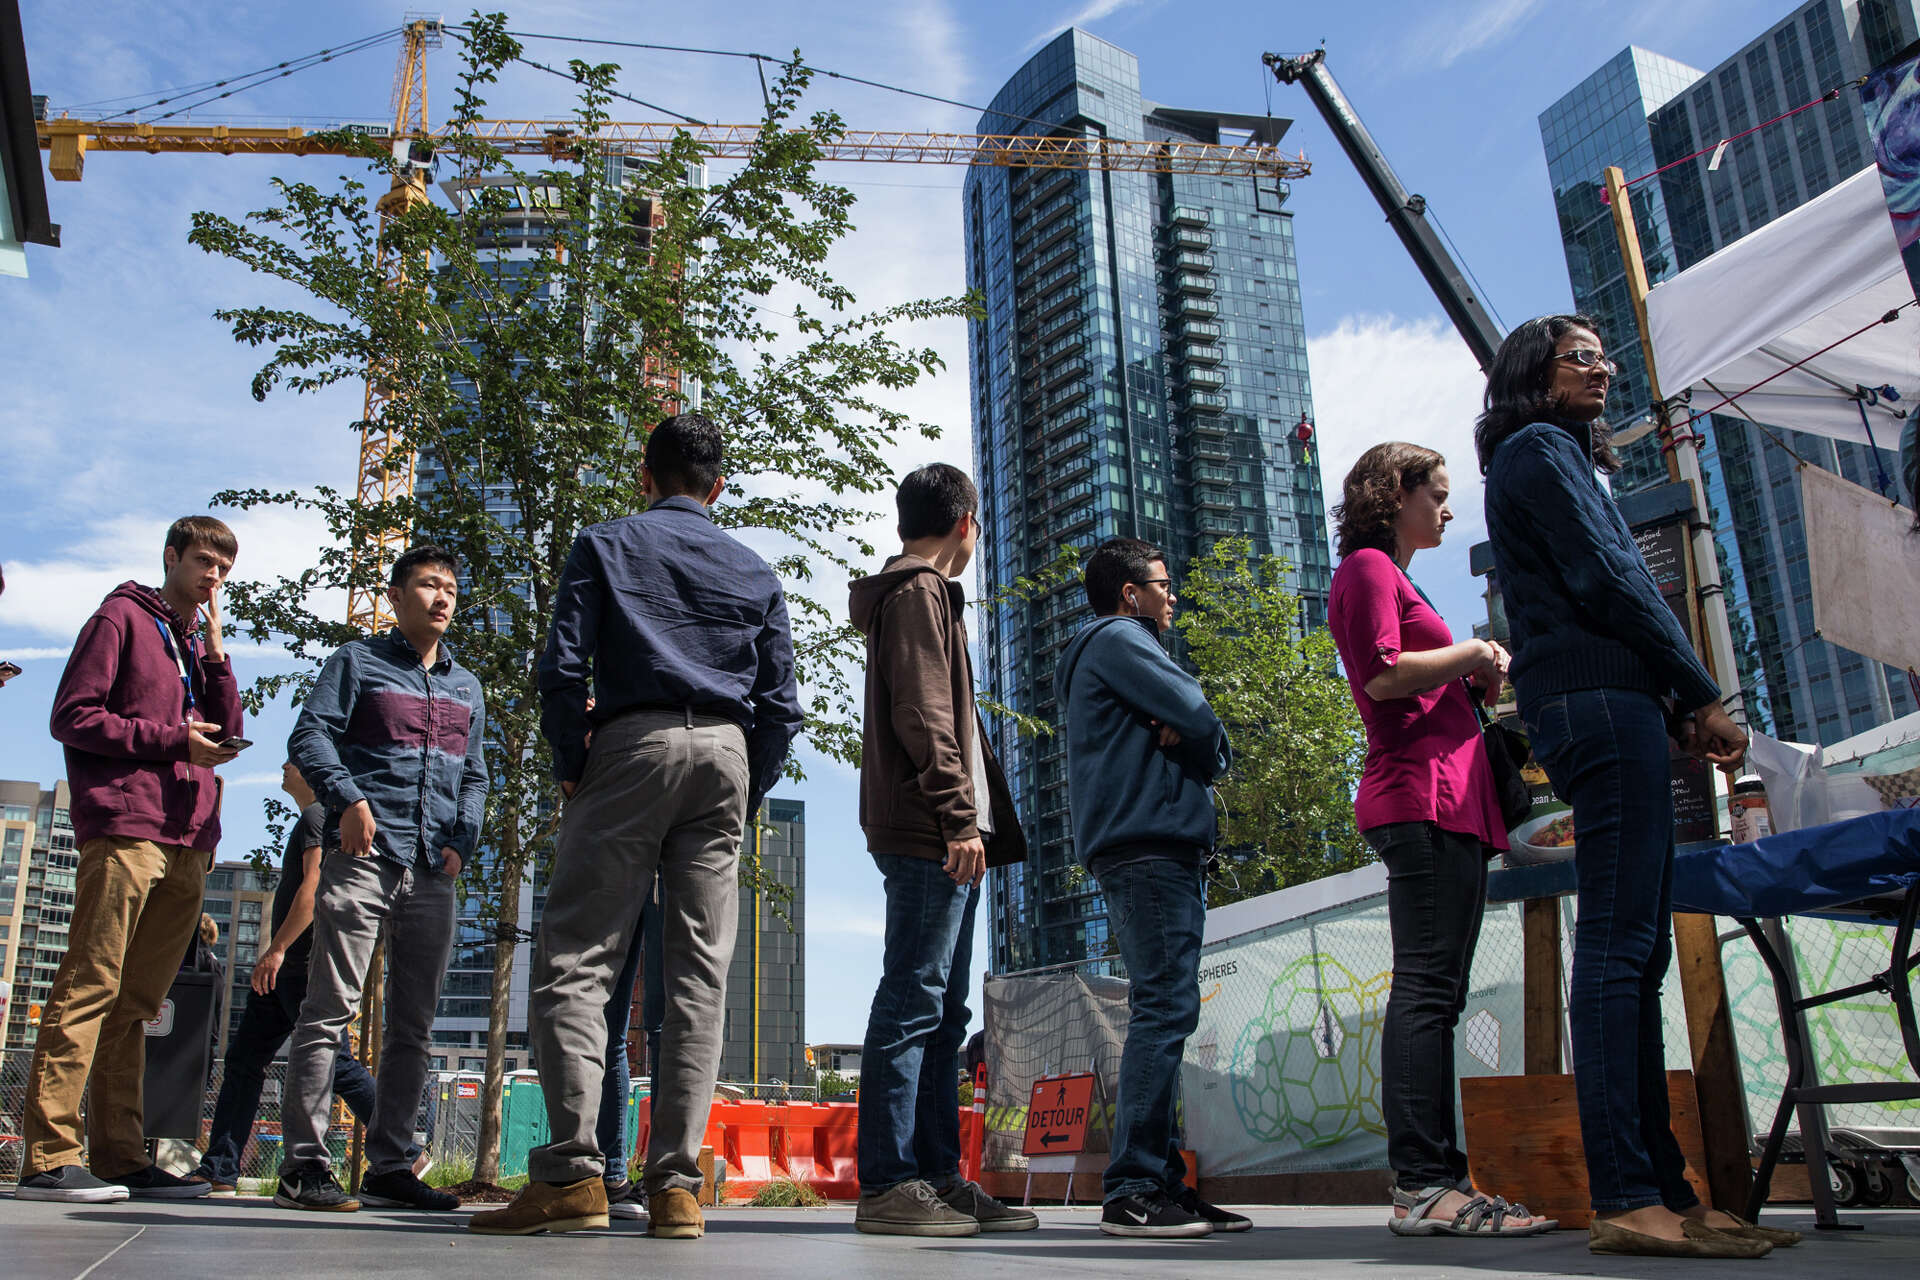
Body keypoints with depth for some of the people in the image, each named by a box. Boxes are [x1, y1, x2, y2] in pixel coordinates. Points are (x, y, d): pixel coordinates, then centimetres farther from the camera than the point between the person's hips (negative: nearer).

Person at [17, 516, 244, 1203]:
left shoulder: (201, 643, 25)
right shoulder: (121, 619, 5)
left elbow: (227, 734, 15)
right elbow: (72, 717, -4)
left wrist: (214, 653, 6)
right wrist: (171, 739, -11)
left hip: (187, 842, 7)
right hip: (124, 830, -7)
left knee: (134, 1004, 7)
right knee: (89, 989, -10)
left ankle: (120, 1156, 9)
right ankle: (49, 1156, -8)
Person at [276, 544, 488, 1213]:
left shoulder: (466, 687, 22)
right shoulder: (358, 661, 8)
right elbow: (309, 737, -3)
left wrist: (462, 839, 3)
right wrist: (348, 799, -19)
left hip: (433, 872, 5)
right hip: (363, 858, -5)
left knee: (413, 1023, 6)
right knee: (330, 1009, -7)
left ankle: (389, 1168, 13)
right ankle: (304, 1164, -1)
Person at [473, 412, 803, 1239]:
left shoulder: (605, 547, 10)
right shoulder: (756, 573, 18)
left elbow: (562, 668, -2)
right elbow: (780, 705, 11)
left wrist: (572, 769, 6)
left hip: (633, 744, -3)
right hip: (726, 754, 3)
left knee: (574, 960, -3)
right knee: (700, 973, 1)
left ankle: (572, 1173, -12)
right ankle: (677, 1186, 0)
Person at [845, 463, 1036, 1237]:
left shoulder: (921, 594, 27)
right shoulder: (919, 593, -3)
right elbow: (922, 715, -15)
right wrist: (960, 816, -19)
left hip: (941, 840, 10)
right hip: (929, 834, -10)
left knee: (941, 1012, 9)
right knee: (913, 1000, -11)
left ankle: (938, 1178, 13)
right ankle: (887, 1185, -9)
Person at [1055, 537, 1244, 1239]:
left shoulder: (1116, 647, 30)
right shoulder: (1118, 638, -1)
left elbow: (1206, 744, 21)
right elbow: (1203, 720, -12)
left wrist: (1182, 736, -1)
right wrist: (1196, 739, 10)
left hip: (1157, 851, 11)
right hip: (1150, 844, -11)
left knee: (1162, 1011, 8)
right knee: (1165, 1008, -16)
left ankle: (1163, 1183, 11)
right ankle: (1133, 1191, -17)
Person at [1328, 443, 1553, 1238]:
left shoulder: (1391, 577, 29)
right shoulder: (1368, 567, -1)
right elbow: (1383, 674, -16)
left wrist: (1475, 679, 15)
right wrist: (1474, 654, -4)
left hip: (1447, 805, 10)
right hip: (1424, 794, -10)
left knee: (1434, 992, 6)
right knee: (1428, 986, -14)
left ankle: (1436, 1178, 7)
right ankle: (1421, 1186, -15)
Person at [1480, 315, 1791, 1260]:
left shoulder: (1557, 456, 30)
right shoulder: (1540, 449, 1)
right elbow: (1604, 580, -10)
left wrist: (1678, 709, 12)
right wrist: (1702, 694, -7)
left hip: (1610, 710, 10)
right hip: (1600, 703, -10)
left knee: (1636, 952, 5)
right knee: (1618, 946, -15)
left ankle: (1661, 1188, 7)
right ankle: (1624, 1198, -16)